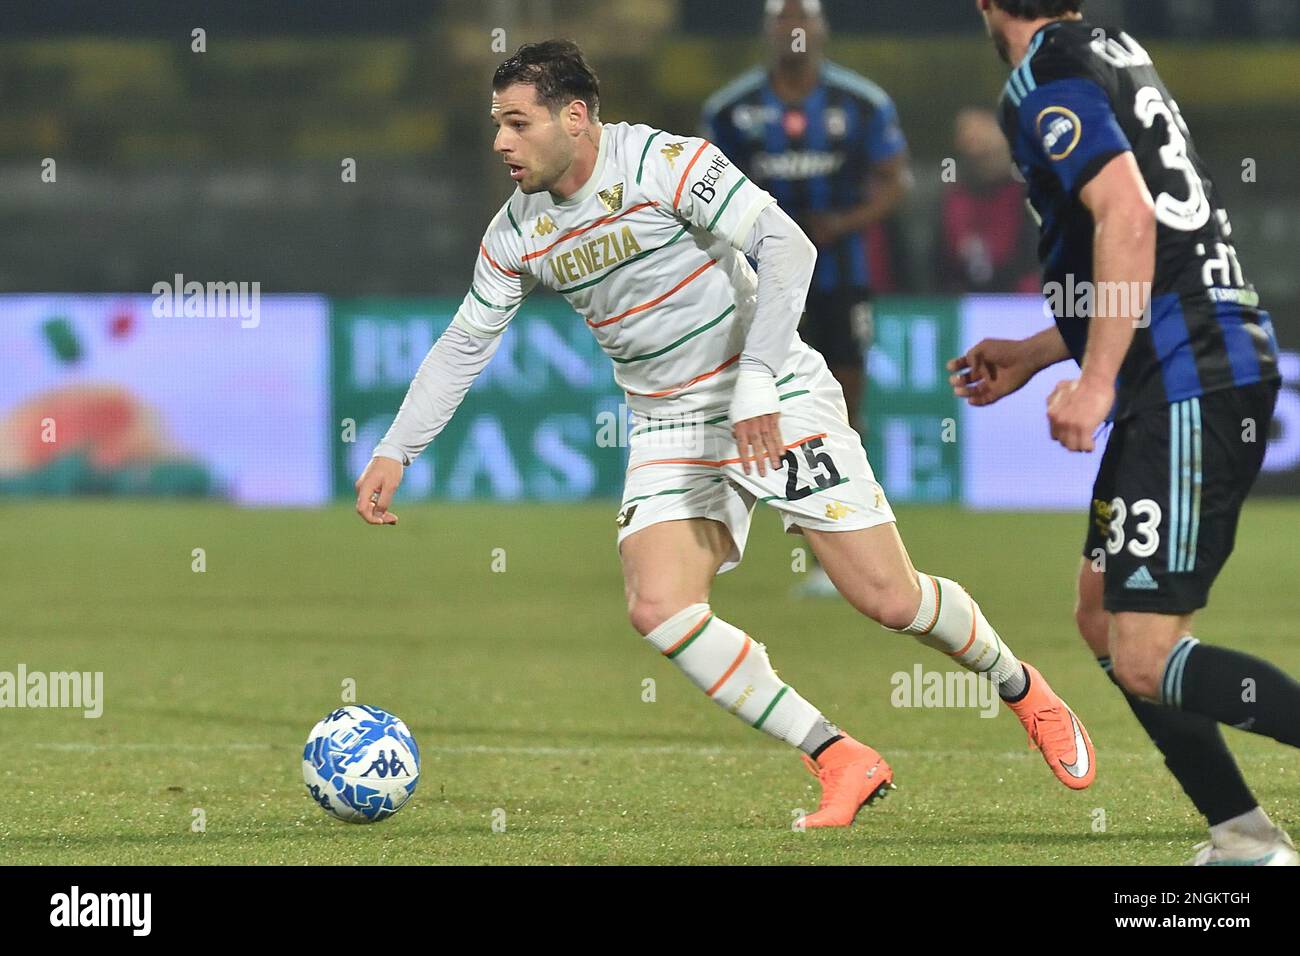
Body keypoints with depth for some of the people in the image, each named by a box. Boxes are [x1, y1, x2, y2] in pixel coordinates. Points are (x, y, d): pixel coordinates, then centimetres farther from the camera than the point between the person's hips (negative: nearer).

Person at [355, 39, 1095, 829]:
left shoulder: (665, 163, -18)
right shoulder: (516, 235, 1)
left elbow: (787, 247, -23)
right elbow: (464, 345, 13)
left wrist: (756, 380, -29)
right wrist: (396, 452, 7)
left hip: (778, 404, -5)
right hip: (670, 430, 5)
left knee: (889, 598, -9)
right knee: (659, 609, -18)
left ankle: (1023, 690, 23)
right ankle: (843, 764, -9)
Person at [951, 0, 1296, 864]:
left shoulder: (1046, 78, -10)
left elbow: (1127, 215, -23)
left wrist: (1097, 380, -23)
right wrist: (1033, 357, 30)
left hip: (1189, 387, -10)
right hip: (1228, 364, 10)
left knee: (1145, 661, -11)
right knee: (1105, 620, 16)